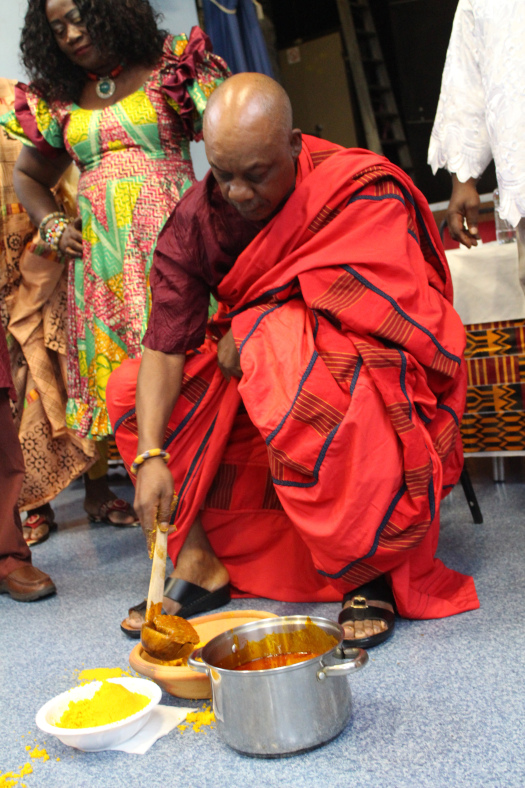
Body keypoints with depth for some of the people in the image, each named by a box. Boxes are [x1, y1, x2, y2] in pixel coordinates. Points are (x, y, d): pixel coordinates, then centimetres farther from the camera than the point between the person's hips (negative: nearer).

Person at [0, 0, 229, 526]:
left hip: (170, 234, -3)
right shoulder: (59, 100, 18)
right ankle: (96, 485, 14)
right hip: (96, 250, 4)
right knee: (102, 362, 3)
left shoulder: (172, 68, 6)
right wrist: (52, 225, 10)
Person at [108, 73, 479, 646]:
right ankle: (198, 560, -6)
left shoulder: (363, 194, -19)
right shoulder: (194, 220, -8)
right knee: (131, 389, -7)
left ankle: (370, 574, -24)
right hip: (249, 383, 5)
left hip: (366, 370, -5)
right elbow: (164, 345, -14)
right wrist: (151, 454, -28)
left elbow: (374, 313, -27)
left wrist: (246, 328, -17)